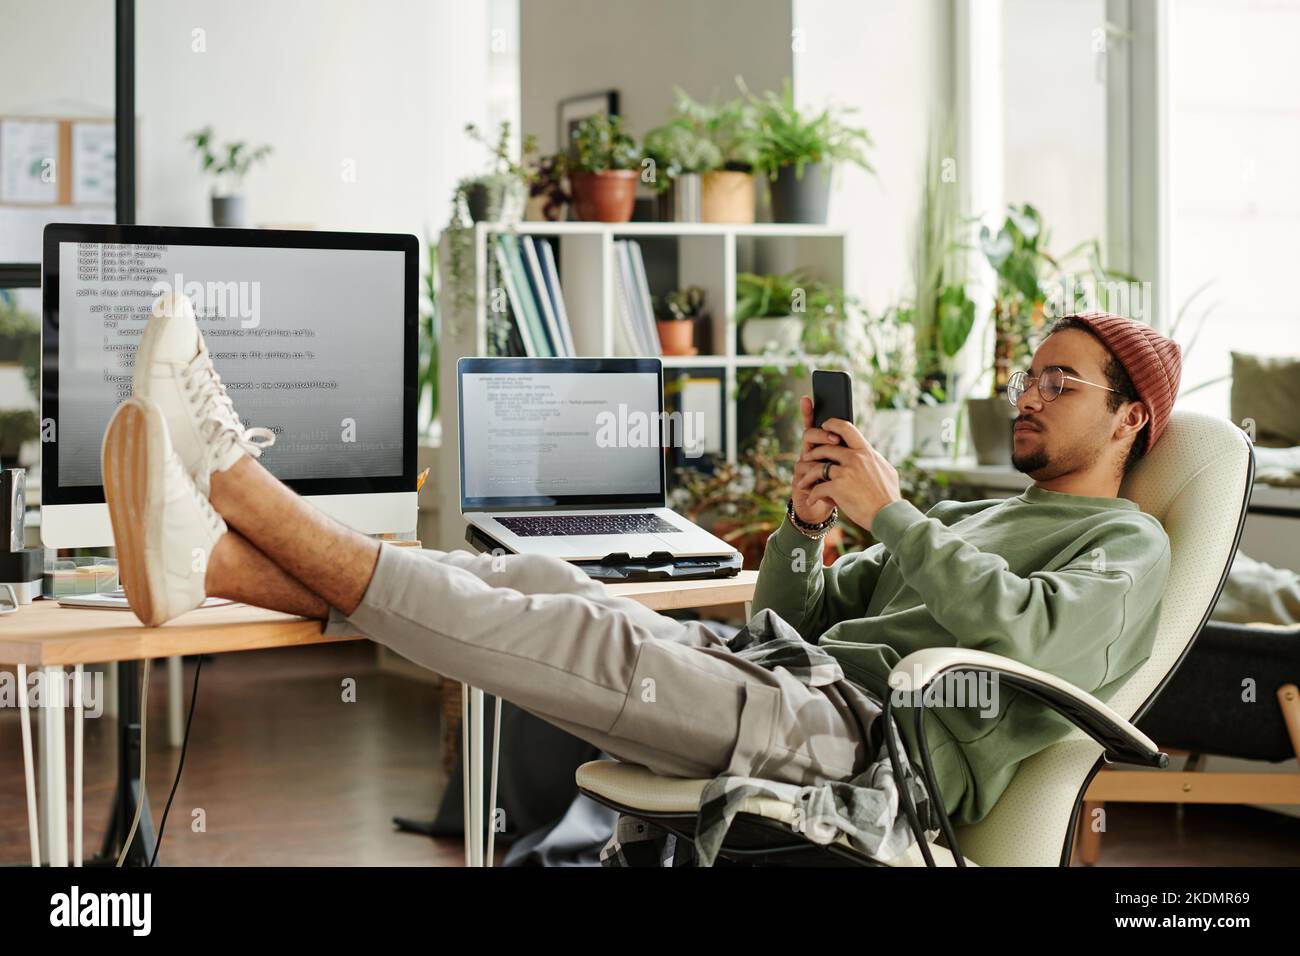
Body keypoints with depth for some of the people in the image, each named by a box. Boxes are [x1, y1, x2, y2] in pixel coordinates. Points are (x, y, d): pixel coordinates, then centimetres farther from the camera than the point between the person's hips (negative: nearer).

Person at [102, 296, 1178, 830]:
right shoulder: (970, 520, 34)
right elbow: (792, 616, 25)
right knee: (544, 581, -12)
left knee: (599, 643, -26)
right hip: (806, 686, 8)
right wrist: (805, 522, 5)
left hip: (881, 740, -8)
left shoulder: (1128, 547, 10)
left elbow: (1030, 636, -16)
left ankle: (240, 484, -30)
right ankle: (213, 556, -26)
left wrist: (891, 513, -12)